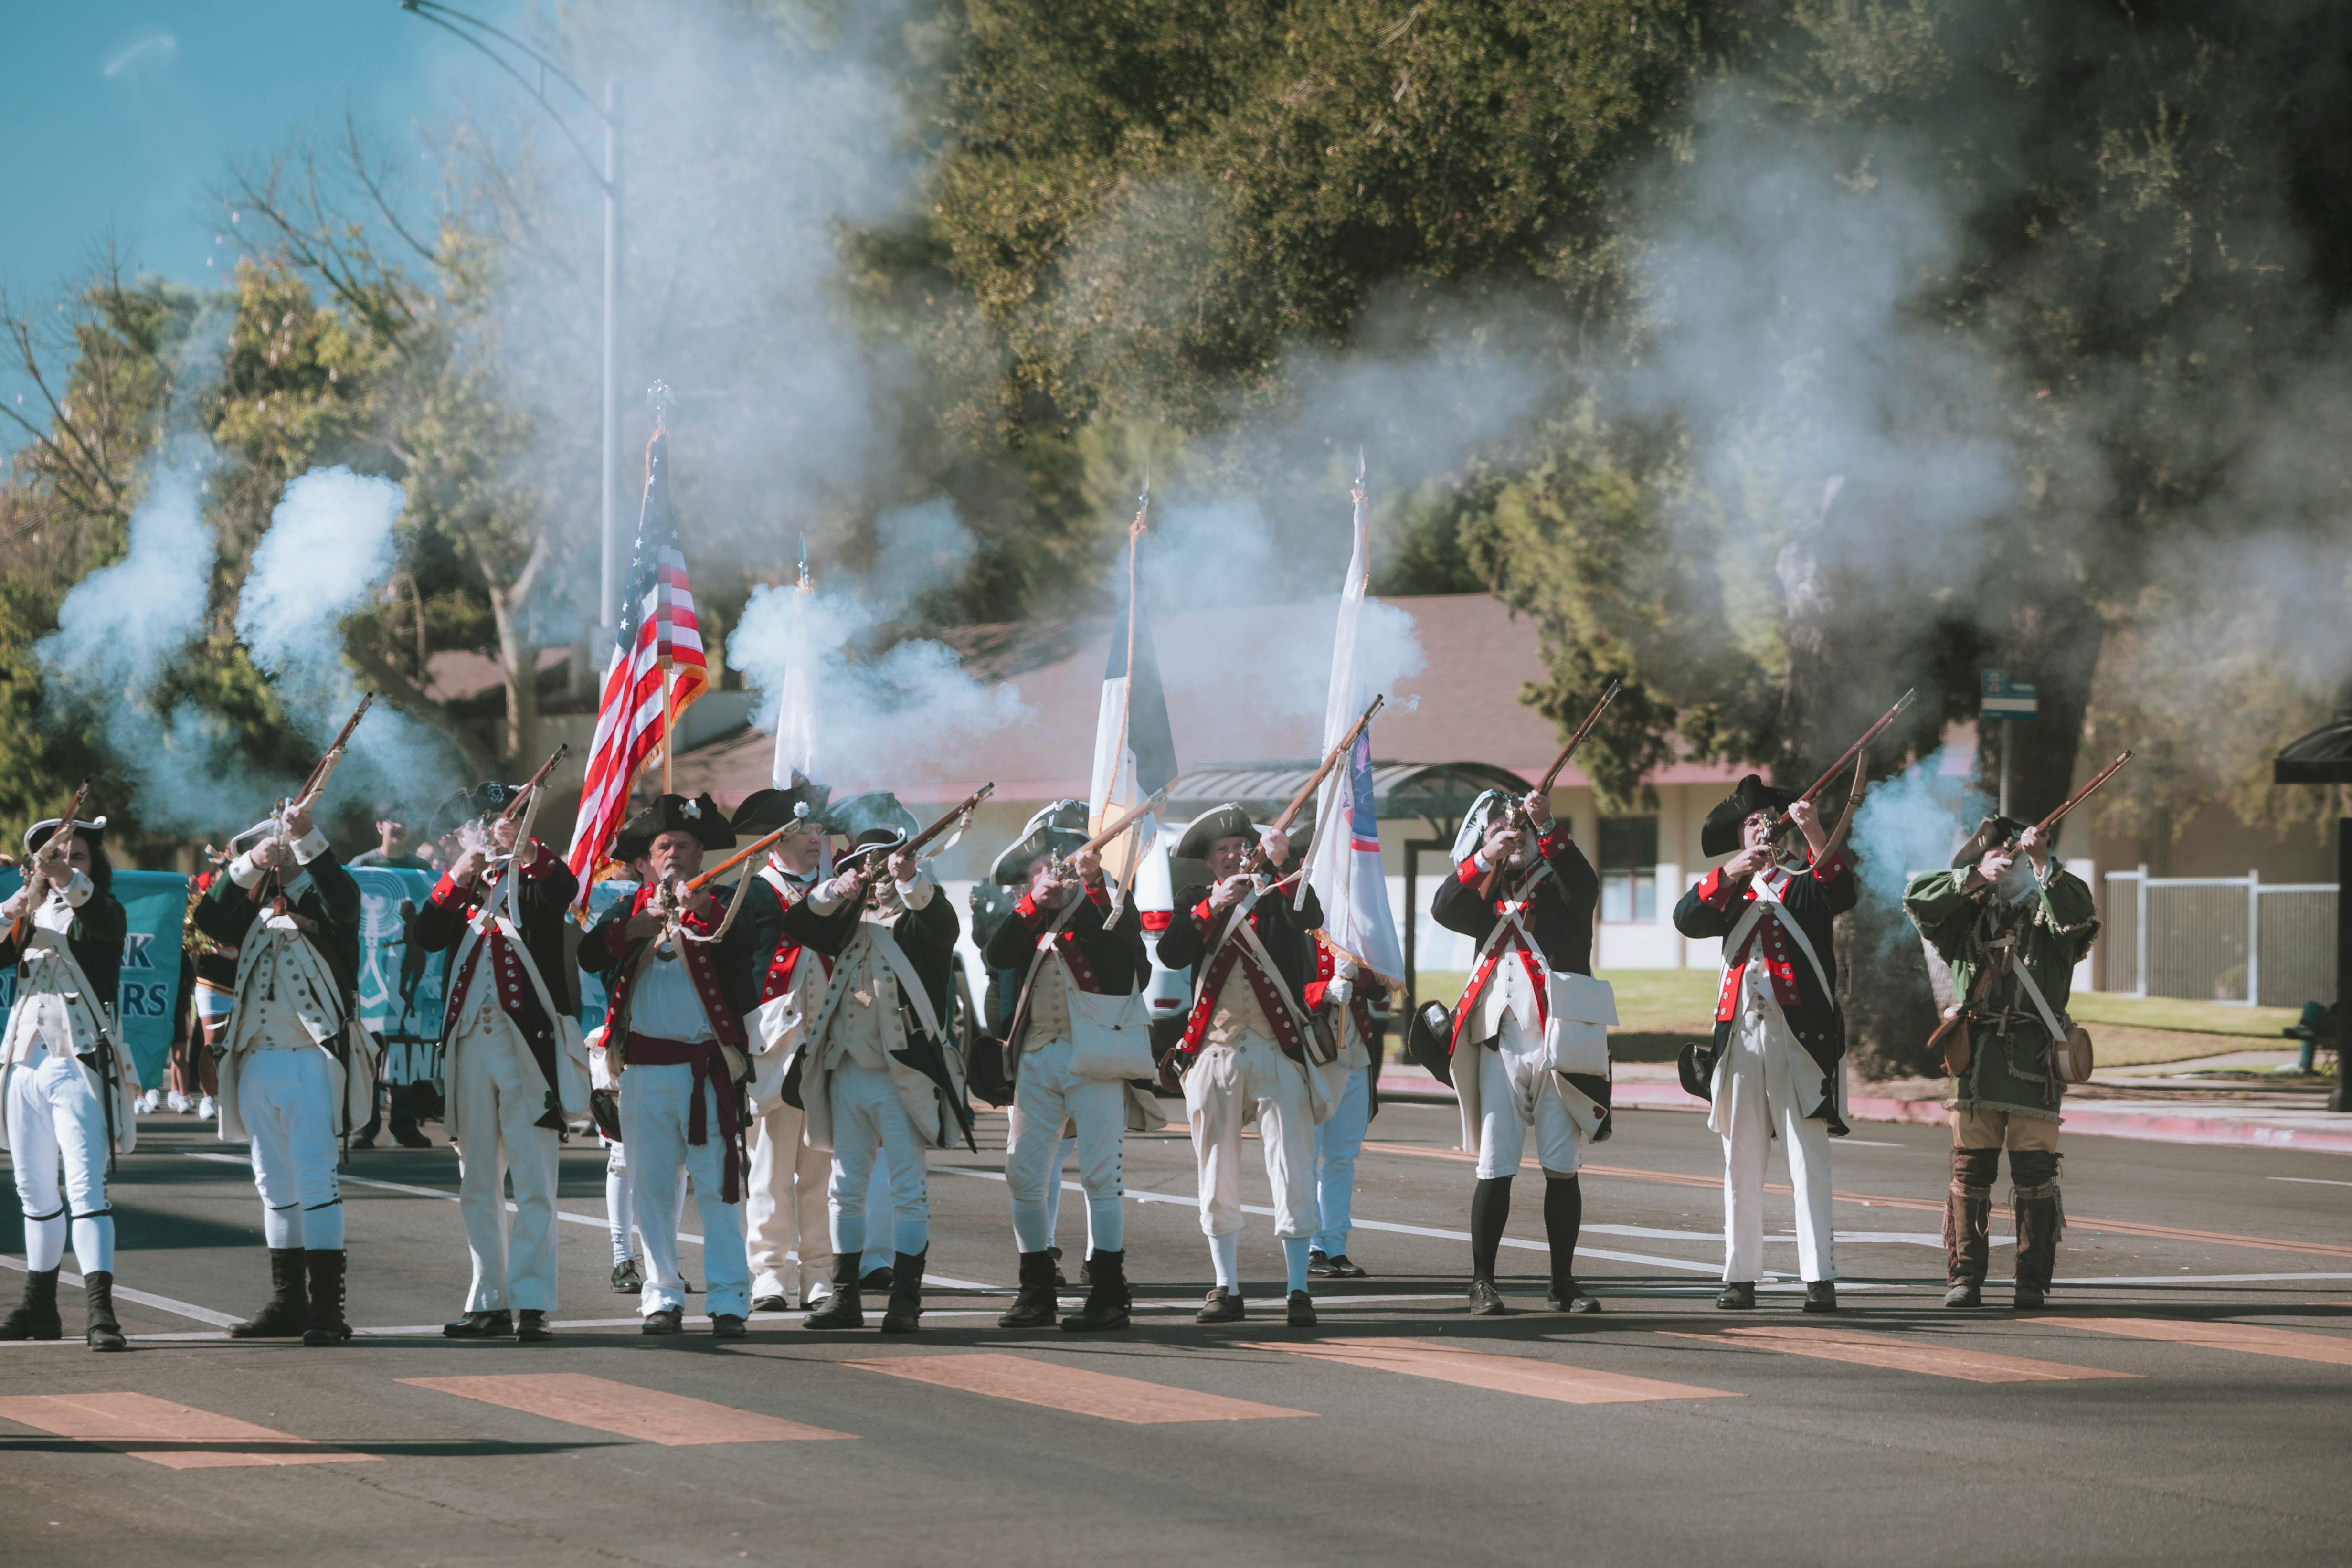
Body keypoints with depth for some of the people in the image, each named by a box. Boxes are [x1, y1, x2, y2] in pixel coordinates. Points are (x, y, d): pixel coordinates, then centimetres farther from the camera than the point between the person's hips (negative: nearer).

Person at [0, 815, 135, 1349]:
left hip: (80, 1063, -6)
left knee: (85, 1185, -16)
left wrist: (68, 880, -42)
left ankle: (99, 1310, -24)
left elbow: (101, 917, -23)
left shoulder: (101, 913, 1)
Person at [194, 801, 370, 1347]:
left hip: (311, 1058, -6)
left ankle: (327, 1306, -12)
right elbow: (209, 920, 0)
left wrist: (308, 838, -28)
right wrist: (248, 866, -12)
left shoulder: (319, 900, 3)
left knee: (315, 1176, -10)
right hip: (257, 1061, 6)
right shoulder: (254, 909, 17)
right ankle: (288, 1301, 16)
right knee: (275, 1183, 10)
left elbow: (345, 899, -19)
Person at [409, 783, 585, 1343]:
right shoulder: (461, 889, 18)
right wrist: (457, 880, -9)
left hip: (527, 1042, -5)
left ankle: (531, 1302, -10)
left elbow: (565, 888, -16)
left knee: (533, 1180, -9)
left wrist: (524, 846, -25)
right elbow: (425, 937, 1)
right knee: (477, 1184, 8)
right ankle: (489, 1302, 13)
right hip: (470, 1043, 5)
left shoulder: (535, 879, 7)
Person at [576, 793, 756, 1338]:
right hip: (644, 1064, 3)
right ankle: (663, 1297, 11)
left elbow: (735, 947, -16)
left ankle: (729, 1301, -5)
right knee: (650, 1191, 5)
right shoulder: (630, 909, 12)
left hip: (706, 1065, -3)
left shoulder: (716, 909, 5)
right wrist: (634, 929, -19)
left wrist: (698, 906, -31)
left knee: (718, 1188, -6)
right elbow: (589, 955, -3)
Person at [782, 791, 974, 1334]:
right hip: (847, 1072, 5)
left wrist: (911, 881, -41)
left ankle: (905, 1300, -2)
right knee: (845, 1186, 8)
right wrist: (833, 891, -17)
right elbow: (797, 926, 1)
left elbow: (944, 924, -23)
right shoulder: (850, 919, 14)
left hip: (902, 1074, -5)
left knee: (909, 1188, -4)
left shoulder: (919, 919, -1)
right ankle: (845, 1297, 13)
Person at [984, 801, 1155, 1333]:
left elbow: (1122, 944, -16)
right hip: (1036, 1058, 5)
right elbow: (997, 956, 0)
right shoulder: (1030, 917, 17)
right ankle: (1037, 1293, 13)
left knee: (1100, 1174, -6)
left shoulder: (1108, 903, 4)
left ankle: (1107, 1293, -2)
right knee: (1024, 1174, 4)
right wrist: (1034, 903, -10)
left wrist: (1092, 882, -21)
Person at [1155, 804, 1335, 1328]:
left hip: (1277, 1050, -2)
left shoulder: (1277, 897, 7)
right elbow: (1171, 955, -6)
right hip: (1214, 1051, 2)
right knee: (1218, 1177, 5)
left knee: (1293, 1175, -8)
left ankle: (1297, 1290, -4)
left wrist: (1282, 864, -25)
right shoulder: (1196, 902, 11)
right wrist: (1213, 908, -17)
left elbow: (1312, 918, -14)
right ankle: (1227, 1290, 13)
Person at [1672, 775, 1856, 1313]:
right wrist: (1729, 874, -14)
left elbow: (1841, 896, -12)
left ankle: (1819, 1278, -8)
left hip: (1799, 1032, -3)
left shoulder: (1807, 879, 10)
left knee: (1809, 1161, -7)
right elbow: (1686, 919, 0)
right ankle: (1740, 1277, 6)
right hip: (1742, 1031, 3)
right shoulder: (1732, 890, 18)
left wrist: (1816, 835, -24)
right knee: (1741, 1162, 3)